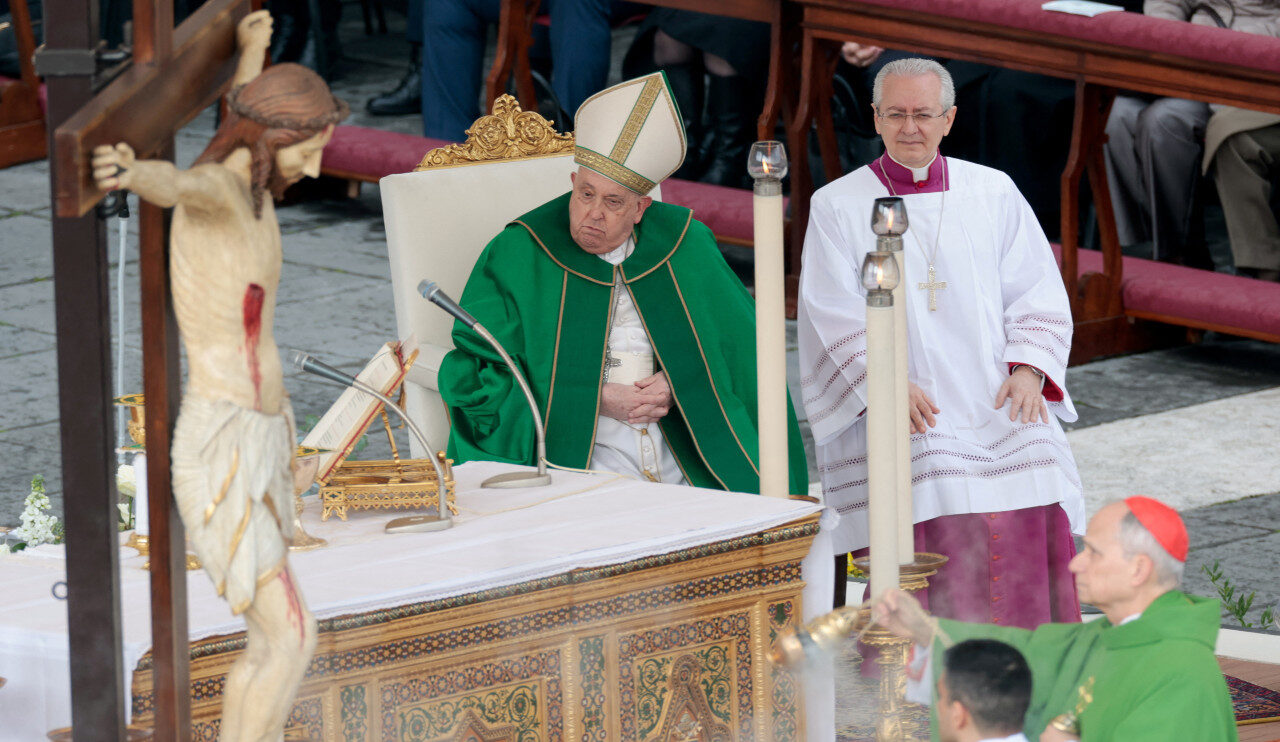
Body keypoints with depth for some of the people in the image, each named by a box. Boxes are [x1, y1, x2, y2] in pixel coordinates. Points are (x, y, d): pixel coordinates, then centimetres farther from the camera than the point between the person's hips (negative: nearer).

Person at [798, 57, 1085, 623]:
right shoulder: (837, 207, 6)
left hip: (997, 409, 2)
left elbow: (1036, 293, 12)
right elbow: (834, 318, -1)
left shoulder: (994, 194, 14)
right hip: (891, 425, -2)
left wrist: (1028, 369, -6)